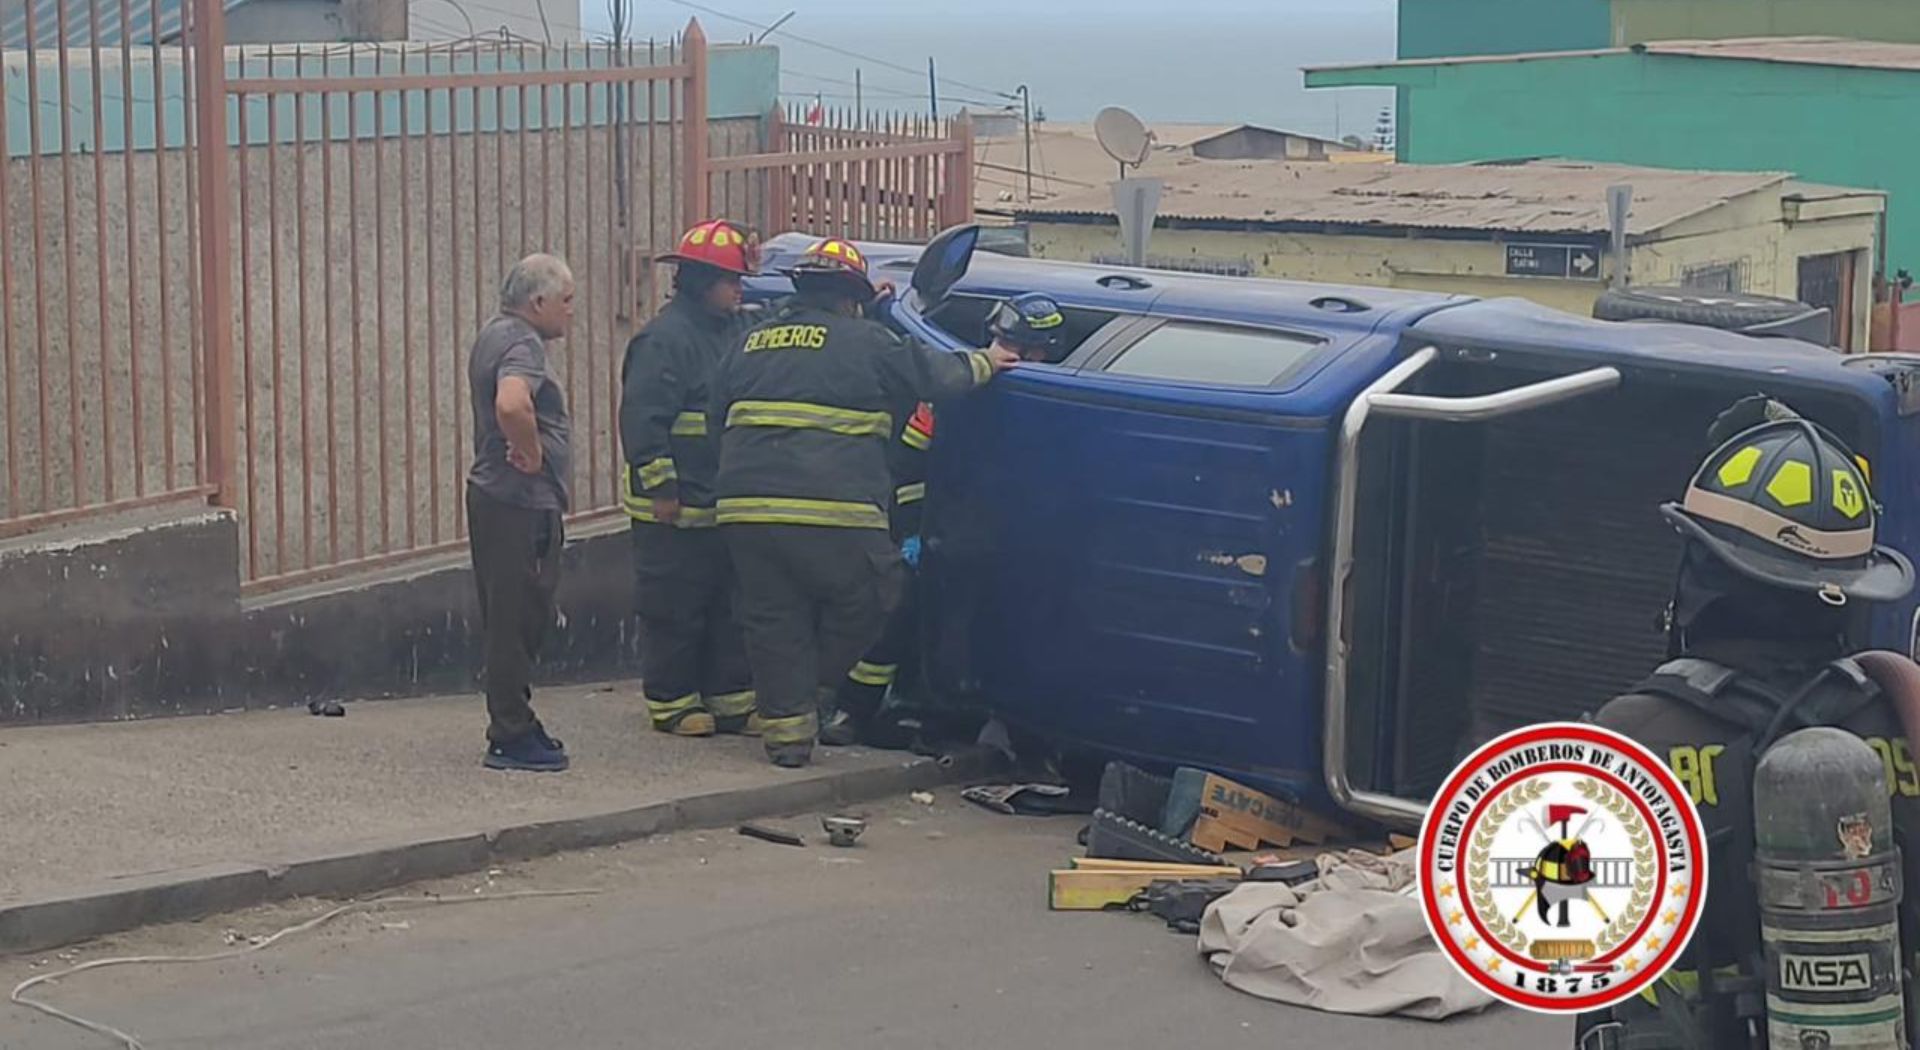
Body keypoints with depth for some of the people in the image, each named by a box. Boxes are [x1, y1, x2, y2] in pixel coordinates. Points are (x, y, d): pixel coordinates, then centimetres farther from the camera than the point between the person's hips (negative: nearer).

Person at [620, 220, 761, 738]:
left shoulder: (735, 331, 13)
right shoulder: (664, 339, -15)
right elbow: (642, 418, -19)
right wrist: (660, 487, -21)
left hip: (723, 504, 9)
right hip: (674, 507, -9)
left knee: (730, 606, 12)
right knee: (675, 611, -1)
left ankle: (730, 699, 19)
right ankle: (671, 702, 8)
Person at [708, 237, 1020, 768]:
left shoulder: (752, 342, 19)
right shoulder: (865, 341, 3)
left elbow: (716, 419, 25)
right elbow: (931, 373, 10)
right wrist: (982, 364, 27)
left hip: (744, 506, 6)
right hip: (833, 512, -5)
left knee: (773, 620, 9)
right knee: (865, 603, 13)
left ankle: (786, 726, 7)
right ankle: (815, 693, 15)